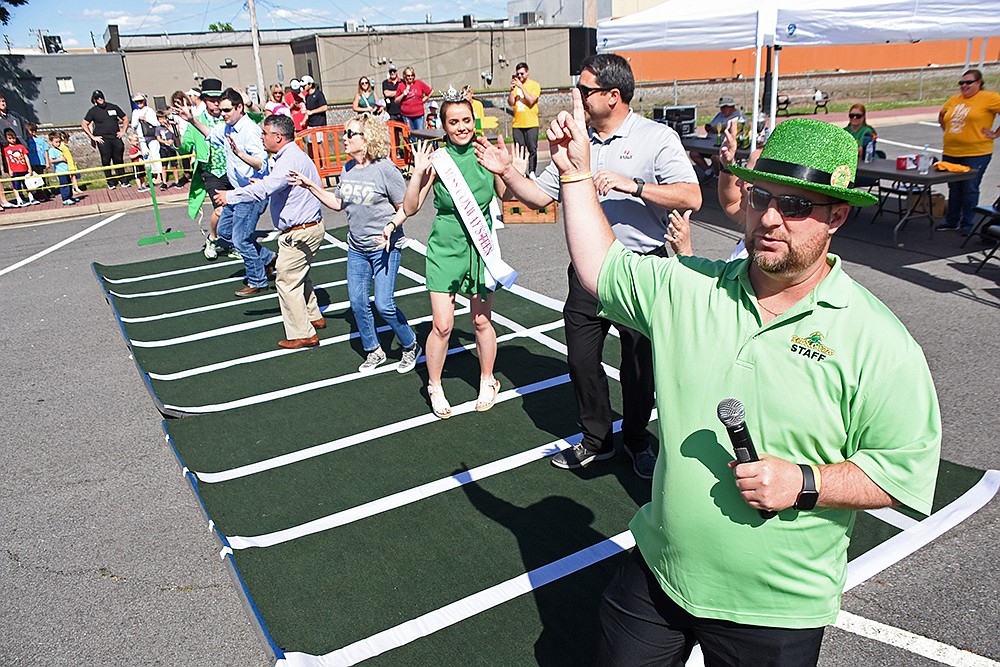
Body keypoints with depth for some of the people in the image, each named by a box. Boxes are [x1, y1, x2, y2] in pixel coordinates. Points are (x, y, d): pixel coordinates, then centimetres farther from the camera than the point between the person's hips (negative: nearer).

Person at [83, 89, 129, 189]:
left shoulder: (113, 107, 10)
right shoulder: (93, 111, 4)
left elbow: (125, 118, 18)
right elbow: (84, 125, 7)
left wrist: (123, 131, 8)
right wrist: (93, 137, -1)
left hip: (116, 138, 2)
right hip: (103, 140, -2)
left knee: (119, 160, 2)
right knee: (106, 162, -1)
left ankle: (123, 181, 10)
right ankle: (110, 183, 5)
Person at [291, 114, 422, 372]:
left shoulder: (385, 169, -14)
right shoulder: (347, 169, 6)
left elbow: (405, 207, -10)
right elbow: (339, 203, 17)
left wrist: (390, 227, -26)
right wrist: (311, 186, 10)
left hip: (385, 246, -7)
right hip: (356, 247, 7)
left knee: (384, 305, -8)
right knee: (358, 303, 8)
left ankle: (411, 346, 16)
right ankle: (374, 351, 27)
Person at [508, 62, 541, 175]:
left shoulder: (534, 85, 2)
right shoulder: (515, 84, 12)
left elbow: (531, 101, -13)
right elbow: (511, 103, 4)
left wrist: (521, 87, -13)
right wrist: (512, 89, -8)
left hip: (531, 124, -3)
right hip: (517, 124, 3)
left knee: (532, 149, -4)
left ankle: (532, 172, 1)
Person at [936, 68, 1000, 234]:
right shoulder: (954, 100, 11)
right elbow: (941, 116, 28)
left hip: (976, 153, -6)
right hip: (951, 152, 6)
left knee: (970, 189, -1)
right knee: (954, 188, 13)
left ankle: (967, 225, 8)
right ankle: (952, 222, 24)